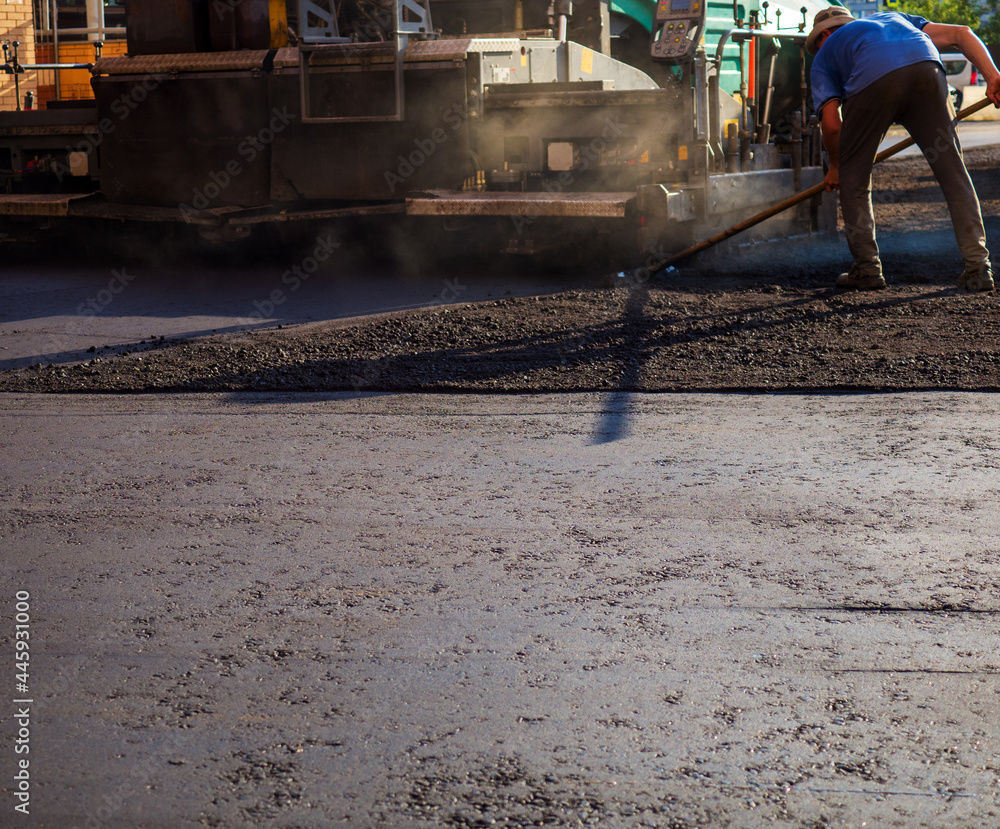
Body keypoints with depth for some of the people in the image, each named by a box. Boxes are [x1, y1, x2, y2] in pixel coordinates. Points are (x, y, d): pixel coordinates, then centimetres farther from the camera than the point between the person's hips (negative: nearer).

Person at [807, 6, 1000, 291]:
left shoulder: (825, 55, 34)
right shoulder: (896, 18, 44)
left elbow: (831, 124, 19)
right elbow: (960, 34, 26)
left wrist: (835, 167, 36)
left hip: (873, 78, -2)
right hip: (926, 69, 3)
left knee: (853, 176, 18)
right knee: (953, 171, 11)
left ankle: (867, 269, 18)